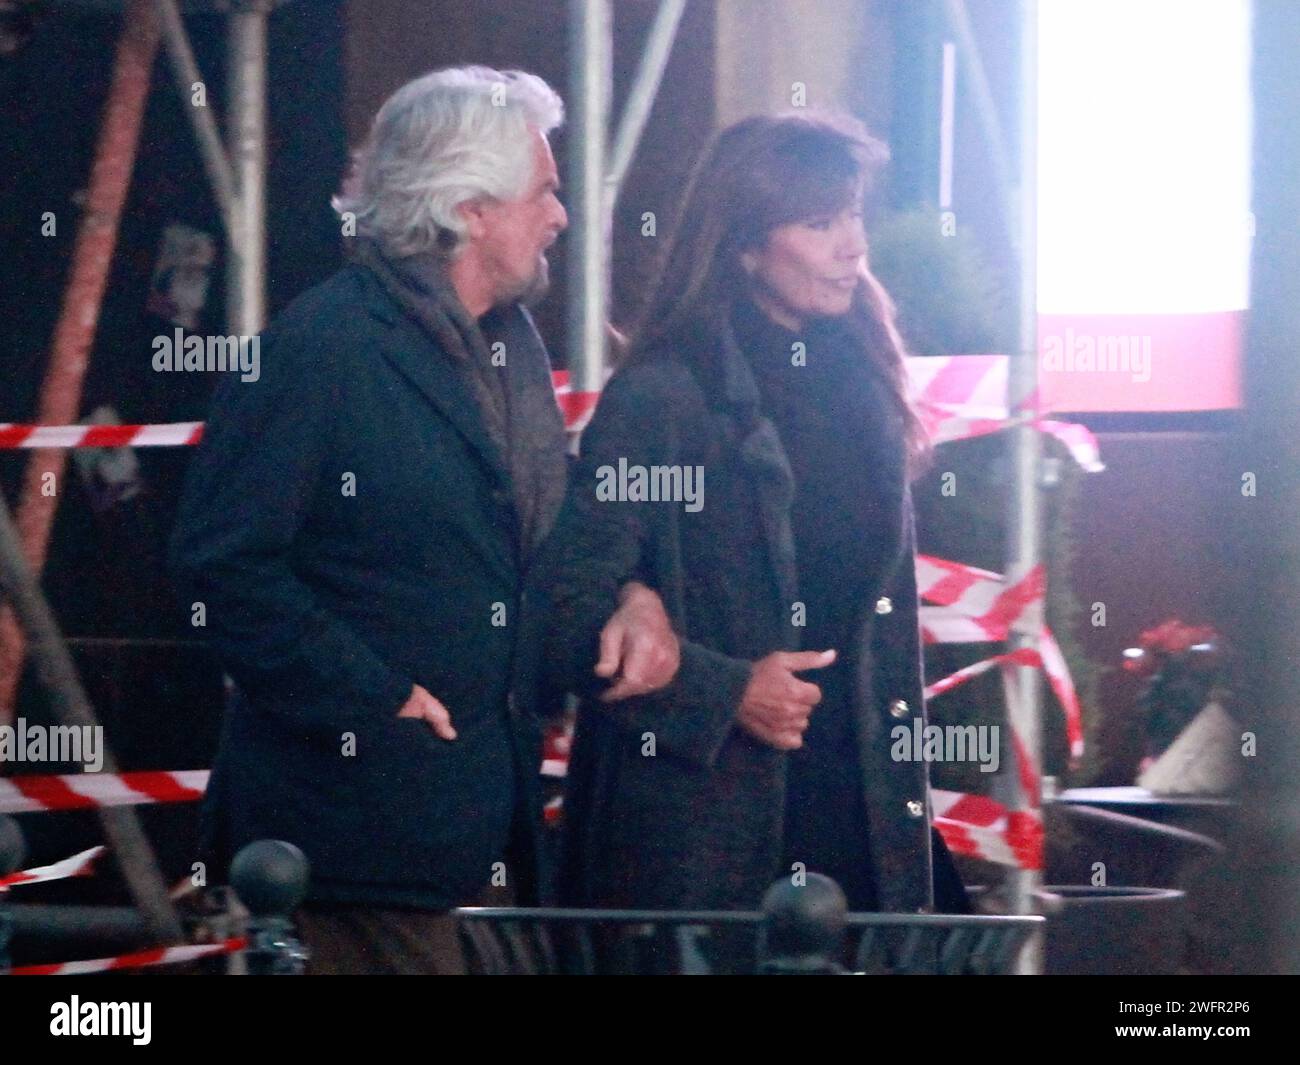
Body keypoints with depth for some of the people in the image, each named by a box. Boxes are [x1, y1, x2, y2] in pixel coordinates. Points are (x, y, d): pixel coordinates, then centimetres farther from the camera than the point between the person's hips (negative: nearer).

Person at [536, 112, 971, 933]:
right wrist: (722, 693, -17)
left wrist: (906, 797, 14)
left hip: (853, 806, 6)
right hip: (704, 825, -6)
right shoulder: (662, 396, -8)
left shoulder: (860, 385, 12)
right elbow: (571, 609, -12)